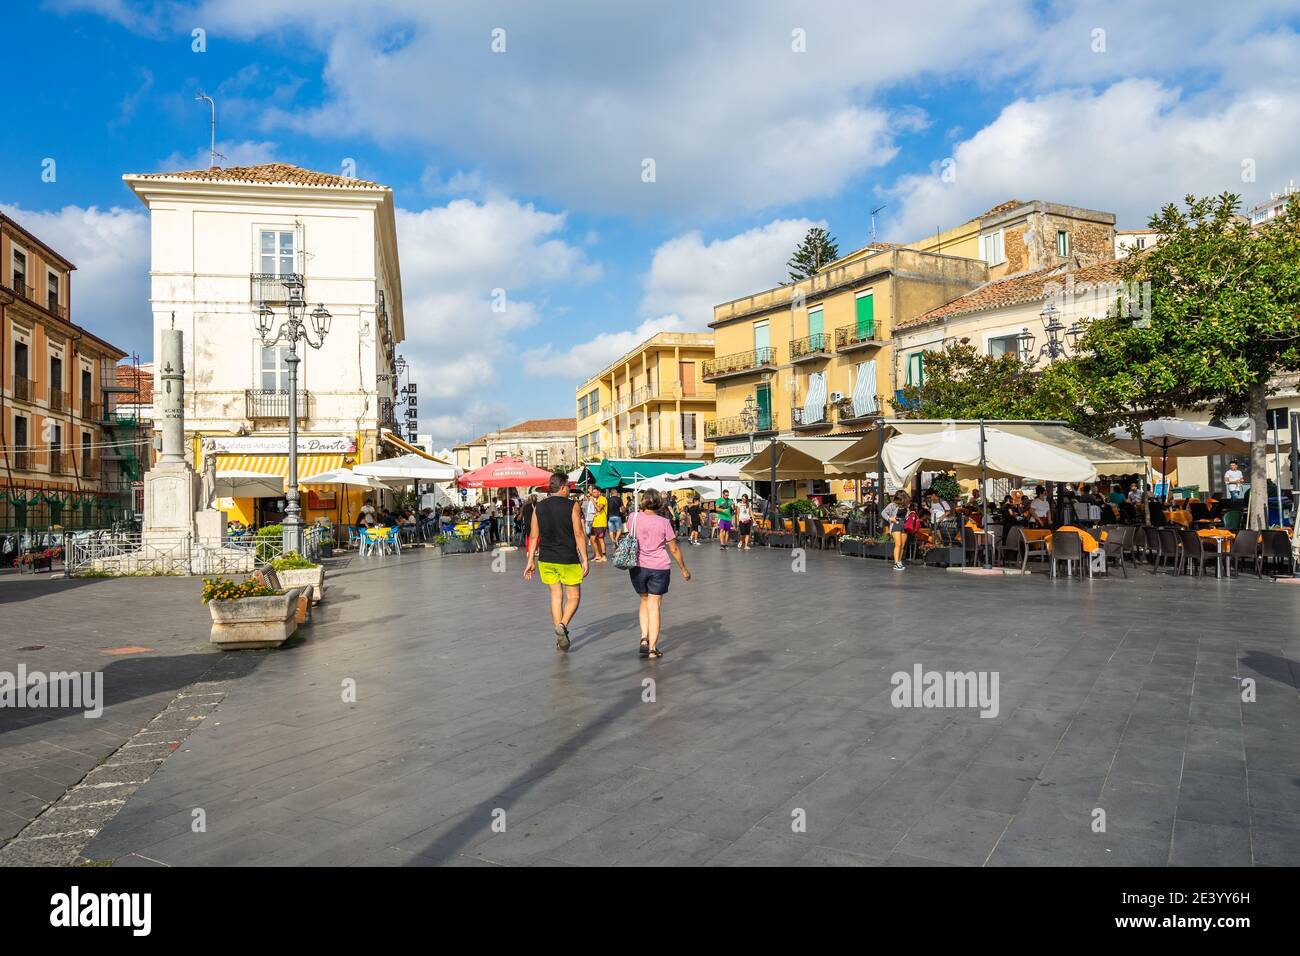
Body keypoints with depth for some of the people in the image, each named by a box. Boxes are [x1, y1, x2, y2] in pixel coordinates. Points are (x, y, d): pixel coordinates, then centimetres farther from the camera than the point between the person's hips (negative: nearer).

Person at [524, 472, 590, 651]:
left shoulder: (539, 507, 5)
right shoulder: (572, 506, -7)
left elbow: (533, 536, 5)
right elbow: (579, 534, -11)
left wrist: (531, 561, 10)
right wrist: (585, 560, -7)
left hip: (546, 560, 4)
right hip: (568, 560, -4)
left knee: (556, 596, 13)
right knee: (573, 597, 9)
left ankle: (560, 636, 14)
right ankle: (563, 625, -14)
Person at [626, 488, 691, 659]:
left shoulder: (634, 518, -4)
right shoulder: (664, 522, -8)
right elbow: (674, 549, -2)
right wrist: (684, 569, 10)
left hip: (638, 567, 2)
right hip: (659, 568, -2)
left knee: (644, 601, 21)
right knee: (654, 606, 5)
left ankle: (644, 638, 5)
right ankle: (653, 648, 5)